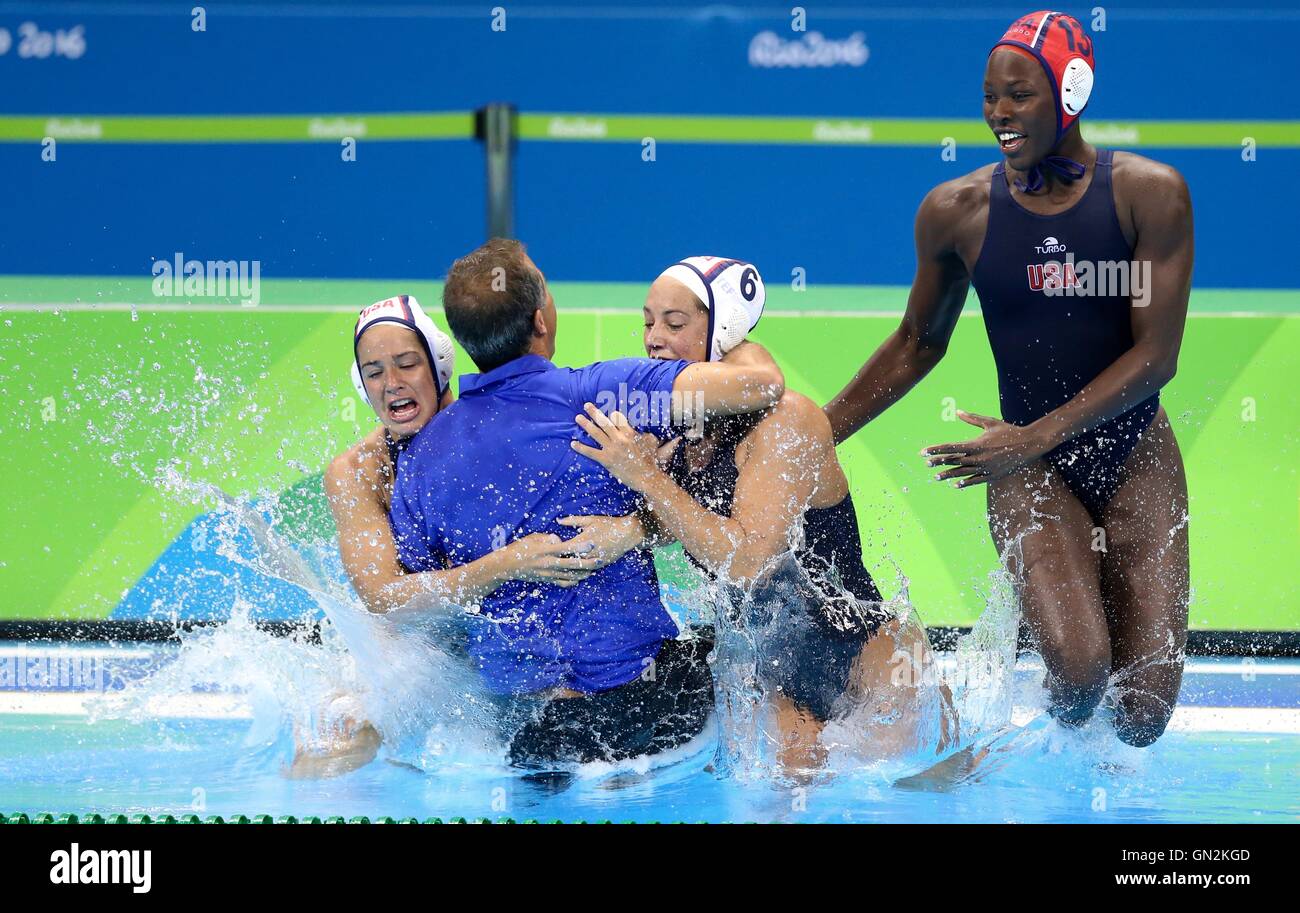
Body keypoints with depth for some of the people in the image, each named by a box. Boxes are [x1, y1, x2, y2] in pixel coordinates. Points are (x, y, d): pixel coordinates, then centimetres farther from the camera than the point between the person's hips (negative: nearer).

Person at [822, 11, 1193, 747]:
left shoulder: (1149, 194, -8)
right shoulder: (957, 211, -3)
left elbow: (1155, 355, -11)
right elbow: (918, 344, 12)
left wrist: (1035, 438, -19)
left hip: (1135, 457, 0)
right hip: (1030, 469, 0)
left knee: (1143, 717, -6)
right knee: (1078, 670, -25)